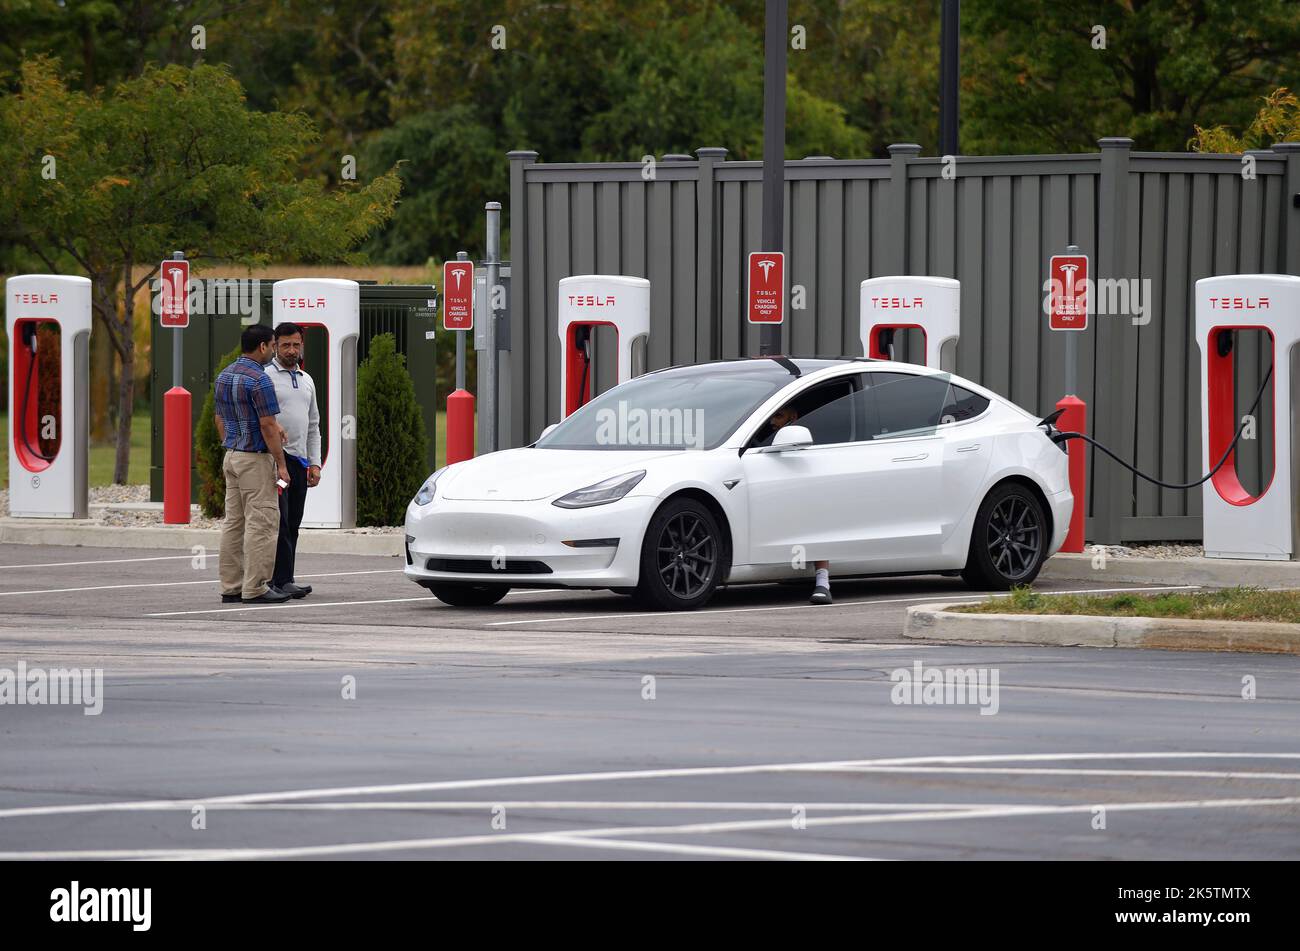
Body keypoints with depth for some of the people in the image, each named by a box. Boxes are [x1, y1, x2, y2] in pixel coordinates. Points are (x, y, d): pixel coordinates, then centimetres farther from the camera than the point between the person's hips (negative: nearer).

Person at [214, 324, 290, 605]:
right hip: (255, 458, -9)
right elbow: (268, 426, -18)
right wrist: (281, 464, -14)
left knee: (233, 522, 10)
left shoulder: (224, 376, 10)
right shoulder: (259, 380, -17)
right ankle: (255, 588, -8)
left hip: (232, 456, 9)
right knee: (261, 523, -6)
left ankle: (230, 587, 10)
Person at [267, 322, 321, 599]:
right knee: (280, 521, -13)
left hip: (299, 460, 7)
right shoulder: (265, 377, -3)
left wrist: (314, 462, 15)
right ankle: (282, 579, -17)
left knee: (292, 524, 6)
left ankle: (281, 580, 8)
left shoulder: (306, 380, 19)